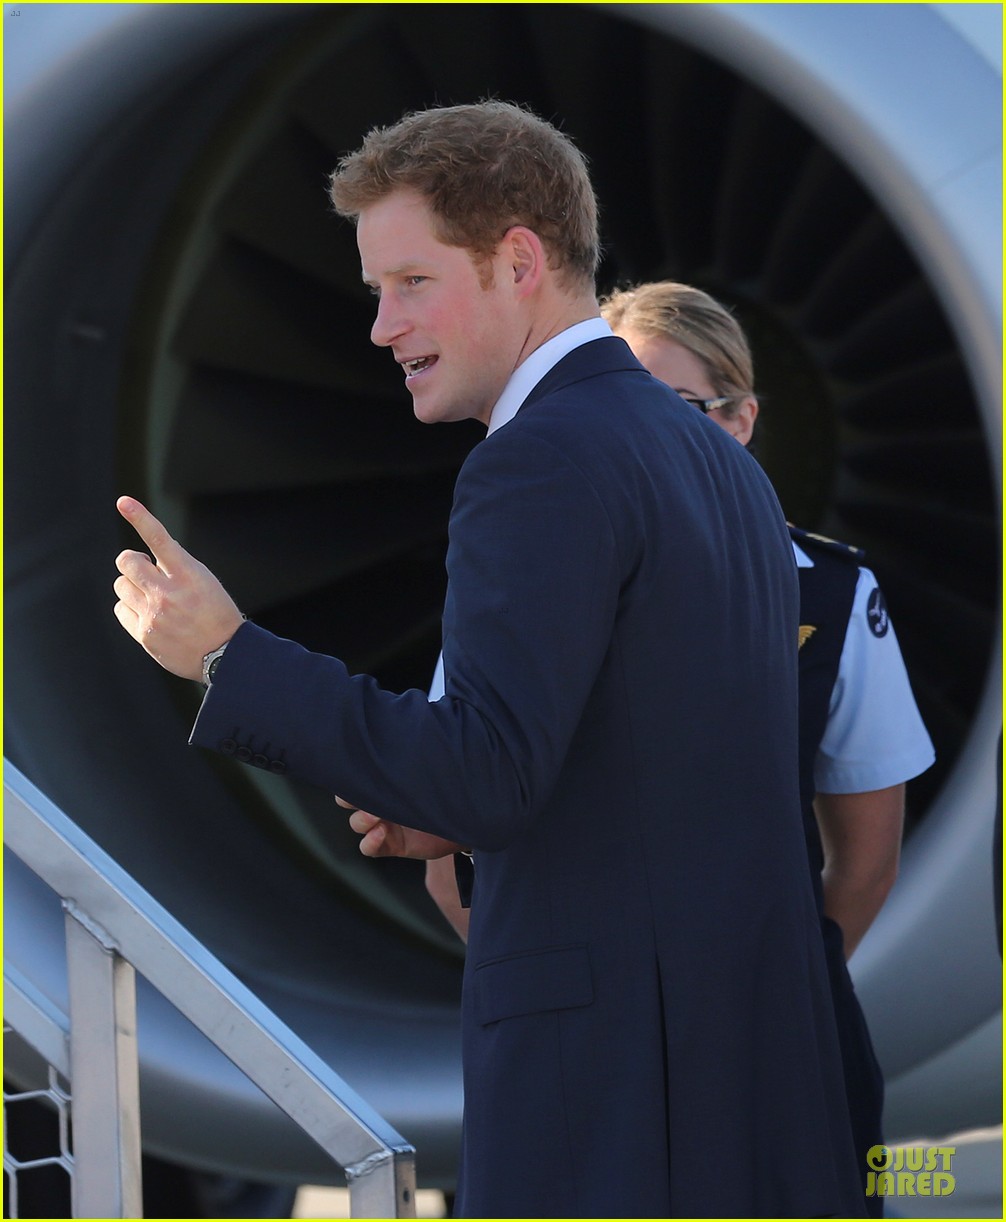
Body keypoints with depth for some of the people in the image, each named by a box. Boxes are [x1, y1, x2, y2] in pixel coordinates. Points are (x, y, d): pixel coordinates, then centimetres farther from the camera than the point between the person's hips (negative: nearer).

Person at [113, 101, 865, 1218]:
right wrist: (468, 817, 15)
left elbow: (487, 771, -21)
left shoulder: (545, 465, -12)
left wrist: (226, 655, -15)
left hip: (607, 1046, -9)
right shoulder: (718, 460, 17)